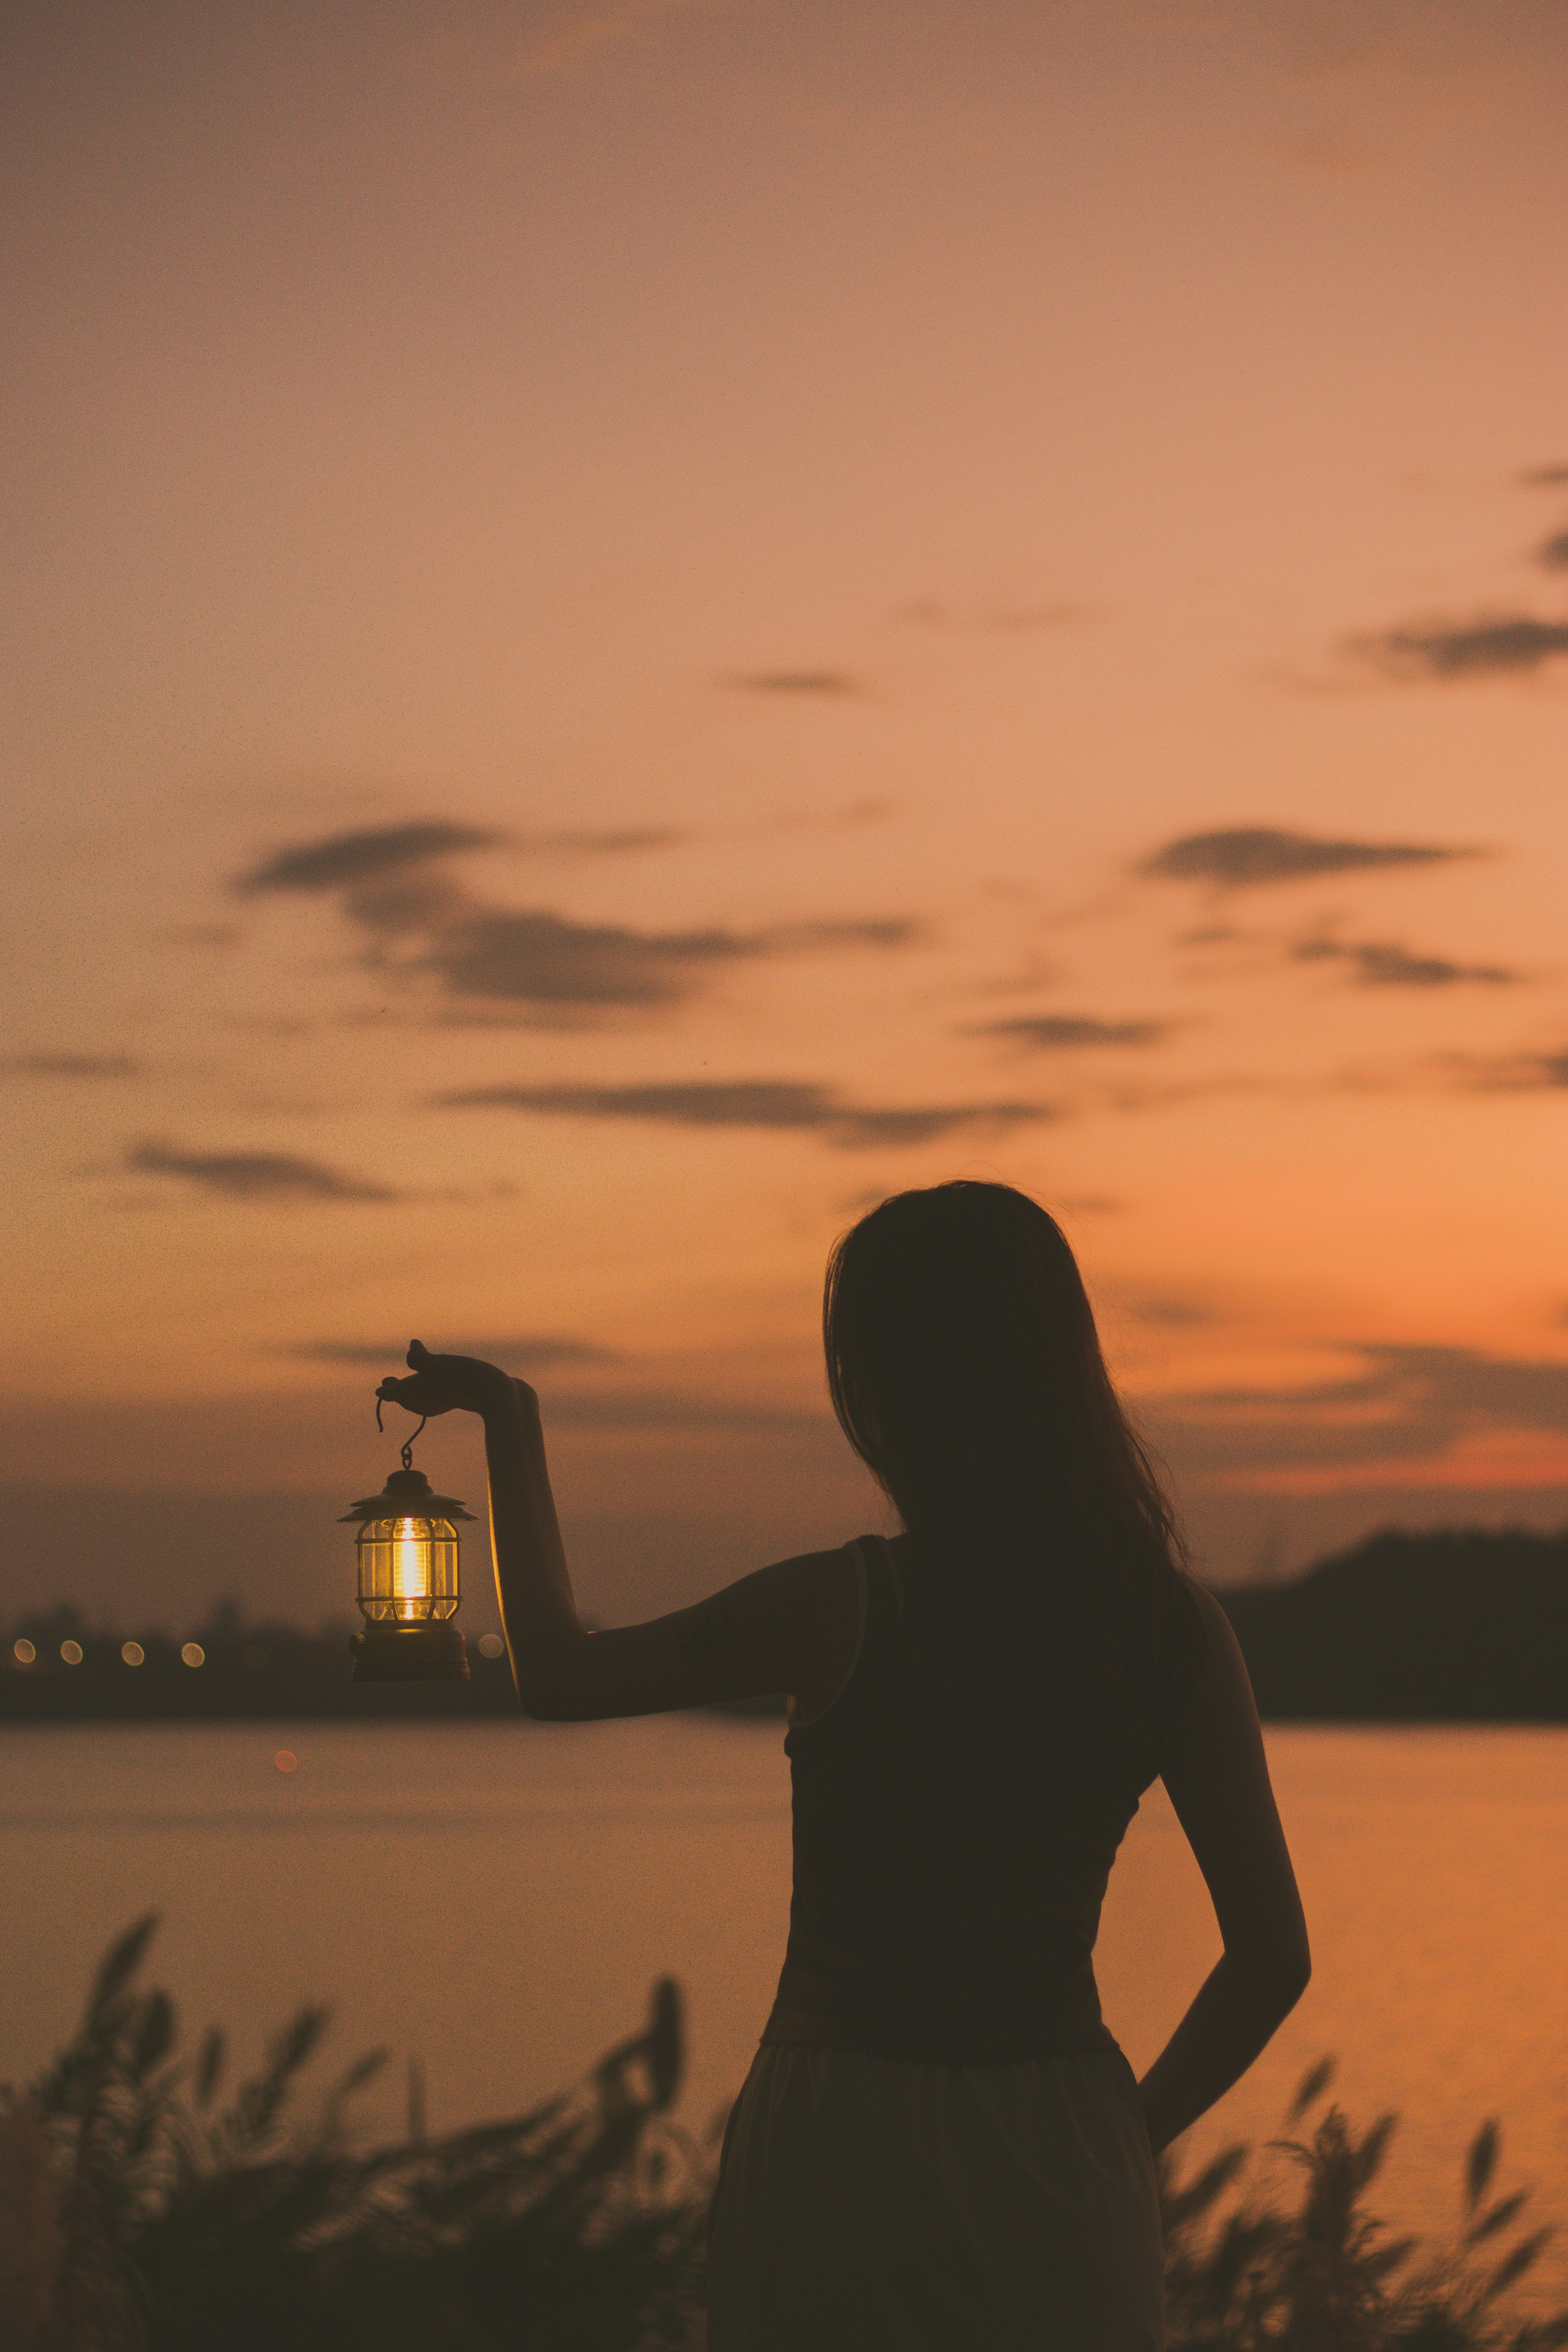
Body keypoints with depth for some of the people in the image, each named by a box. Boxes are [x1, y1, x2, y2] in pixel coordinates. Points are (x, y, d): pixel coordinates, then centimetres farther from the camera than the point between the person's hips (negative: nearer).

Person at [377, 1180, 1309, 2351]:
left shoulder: (847, 1608, -13)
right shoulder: (1175, 1626, -4)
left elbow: (560, 1675, 4)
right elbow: (1273, 1956, -3)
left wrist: (511, 1419, 16)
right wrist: (1128, 2135, 12)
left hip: (843, 2159, -3)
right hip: (1058, 2166, 3)